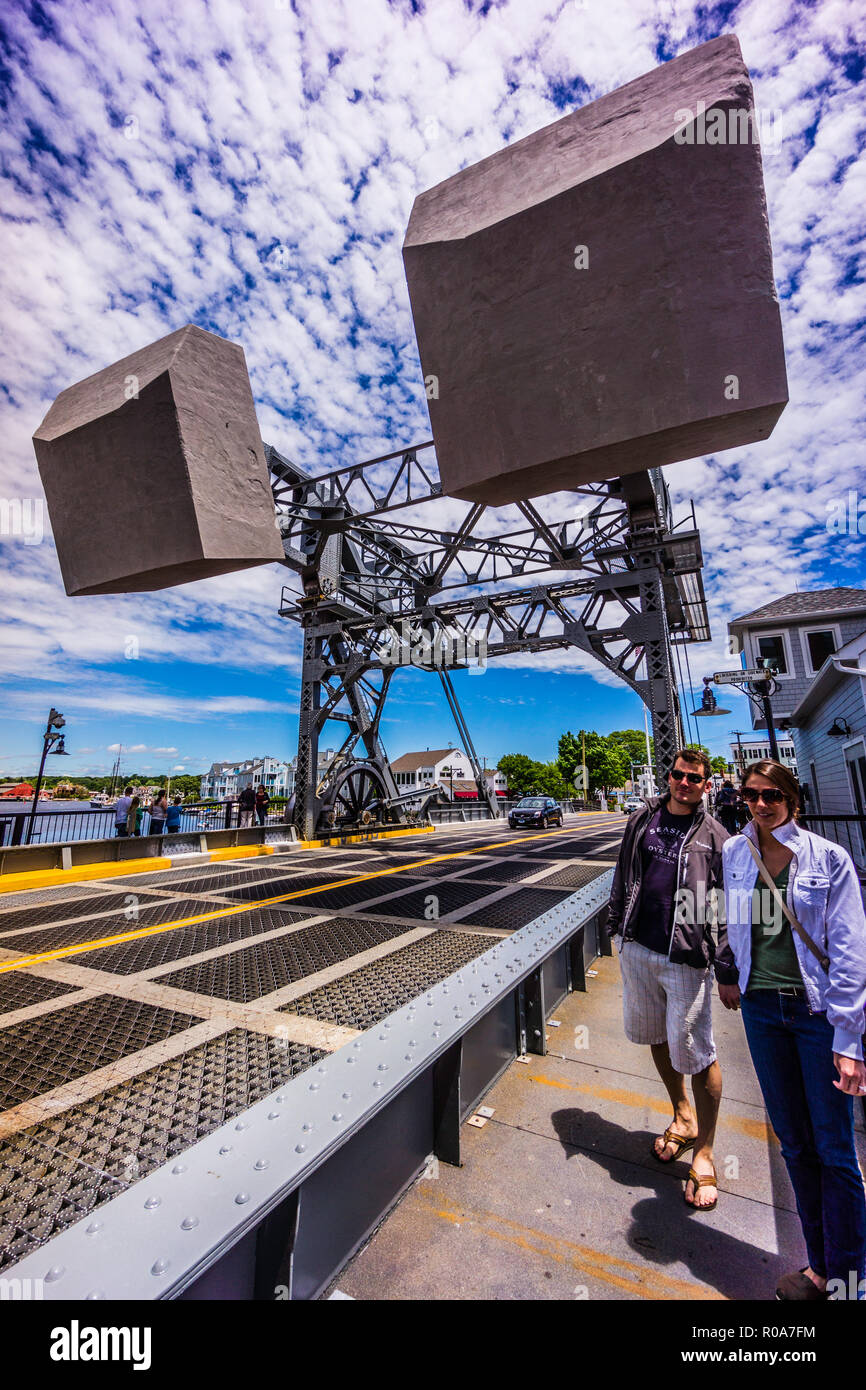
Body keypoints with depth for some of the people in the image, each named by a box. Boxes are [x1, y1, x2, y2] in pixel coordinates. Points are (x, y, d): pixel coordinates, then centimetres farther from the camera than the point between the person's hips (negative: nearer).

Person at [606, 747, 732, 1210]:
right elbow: (623, 875, 13)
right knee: (657, 1037, 19)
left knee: (695, 1052, 2)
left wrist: (728, 970, -5)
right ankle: (682, 1116, 43)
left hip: (686, 959, -4)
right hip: (637, 949, 4)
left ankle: (704, 1150, 26)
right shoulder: (642, 819, 4)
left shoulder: (714, 836, -4)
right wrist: (617, 923, 12)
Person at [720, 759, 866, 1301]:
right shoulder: (735, 853, -1)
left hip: (817, 1010, -3)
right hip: (761, 1008, 3)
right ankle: (820, 1266, 36)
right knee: (794, 1142, 16)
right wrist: (730, 974, 18)